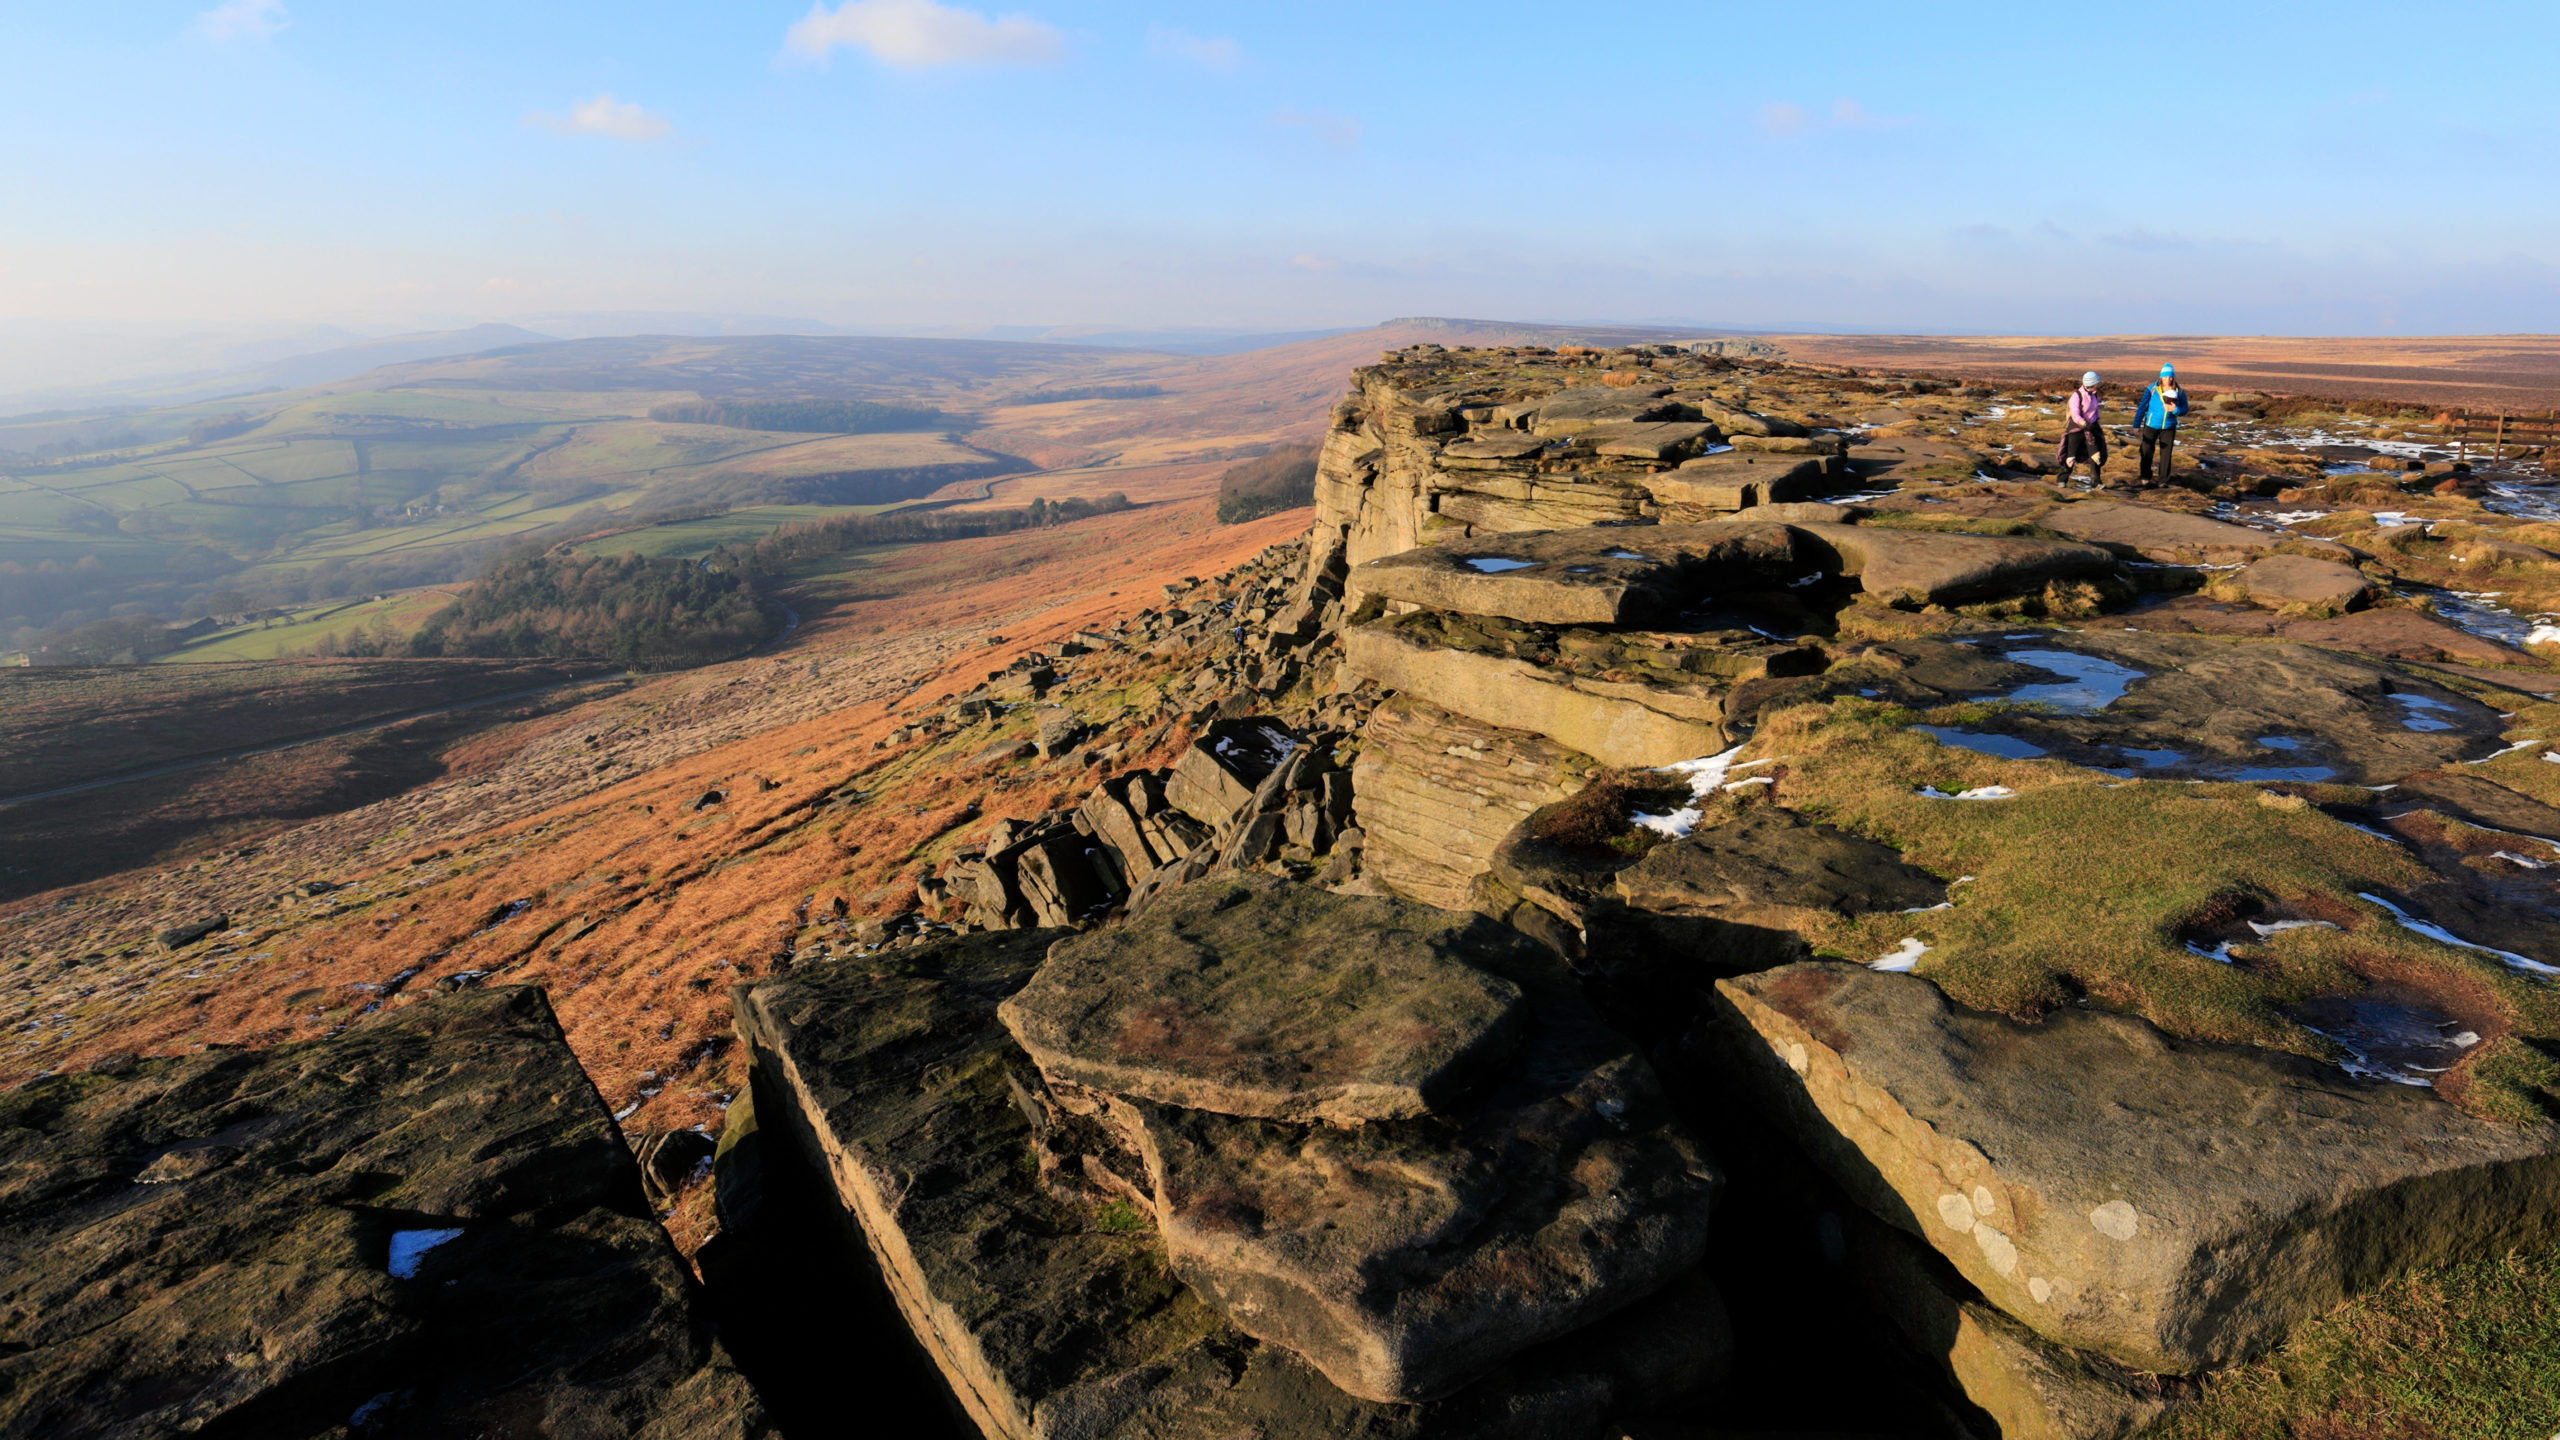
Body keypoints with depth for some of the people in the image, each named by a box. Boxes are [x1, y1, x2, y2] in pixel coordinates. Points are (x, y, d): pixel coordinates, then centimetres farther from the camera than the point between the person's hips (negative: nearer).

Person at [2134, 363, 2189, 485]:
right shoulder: (2152, 389, -11)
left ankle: (2163, 480, 9)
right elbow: (2142, 407, -8)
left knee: (2166, 453, 0)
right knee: (2147, 451, 6)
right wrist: (2136, 425, -11)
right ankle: (2146, 477, 26)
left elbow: (2185, 410, -2)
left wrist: (2175, 409, -26)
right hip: (2151, 425, -1)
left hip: (2168, 427, 1)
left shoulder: (2179, 392, -5)